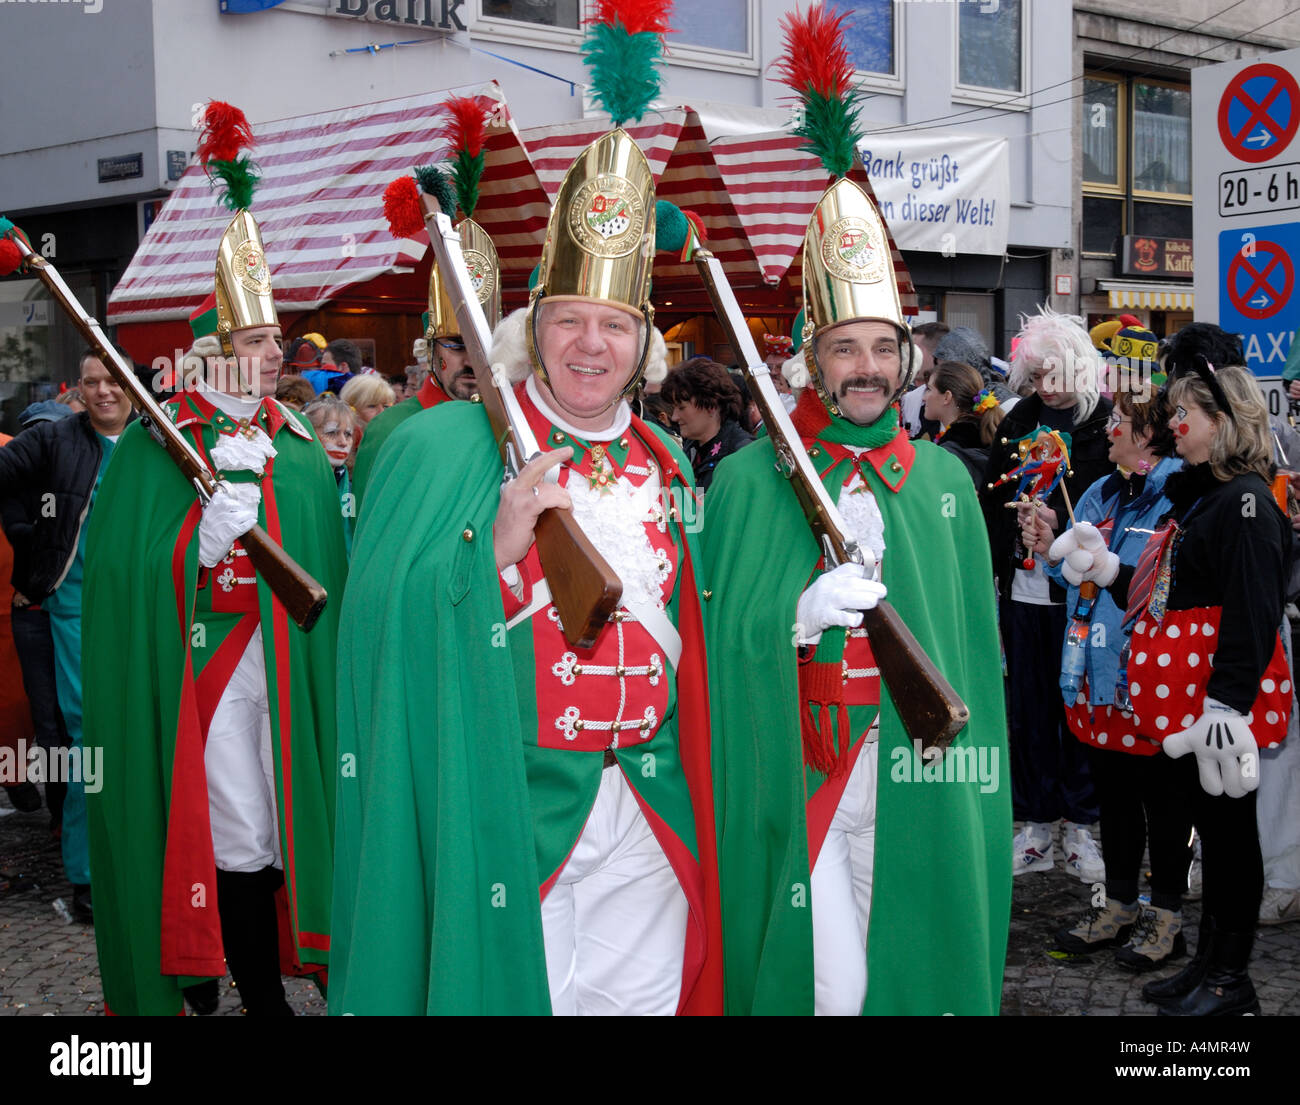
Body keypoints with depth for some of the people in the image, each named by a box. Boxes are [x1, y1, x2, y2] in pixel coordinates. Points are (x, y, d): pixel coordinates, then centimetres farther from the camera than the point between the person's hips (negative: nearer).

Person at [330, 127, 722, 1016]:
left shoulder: (666, 465, 9)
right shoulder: (442, 447, -7)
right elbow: (389, 625, -13)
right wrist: (494, 546, -25)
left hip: (648, 814, 5)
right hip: (505, 808, -4)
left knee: (643, 993, 13)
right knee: (510, 988, 4)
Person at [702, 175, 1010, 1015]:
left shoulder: (944, 479, 10)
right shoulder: (749, 480, 0)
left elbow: (974, 638, 10)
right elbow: (718, 637, -4)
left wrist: (973, 760, 5)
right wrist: (798, 616, -21)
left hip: (916, 779, 3)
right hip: (791, 777, -3)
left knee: (906, 962, 8)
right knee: (822, 980, -5)